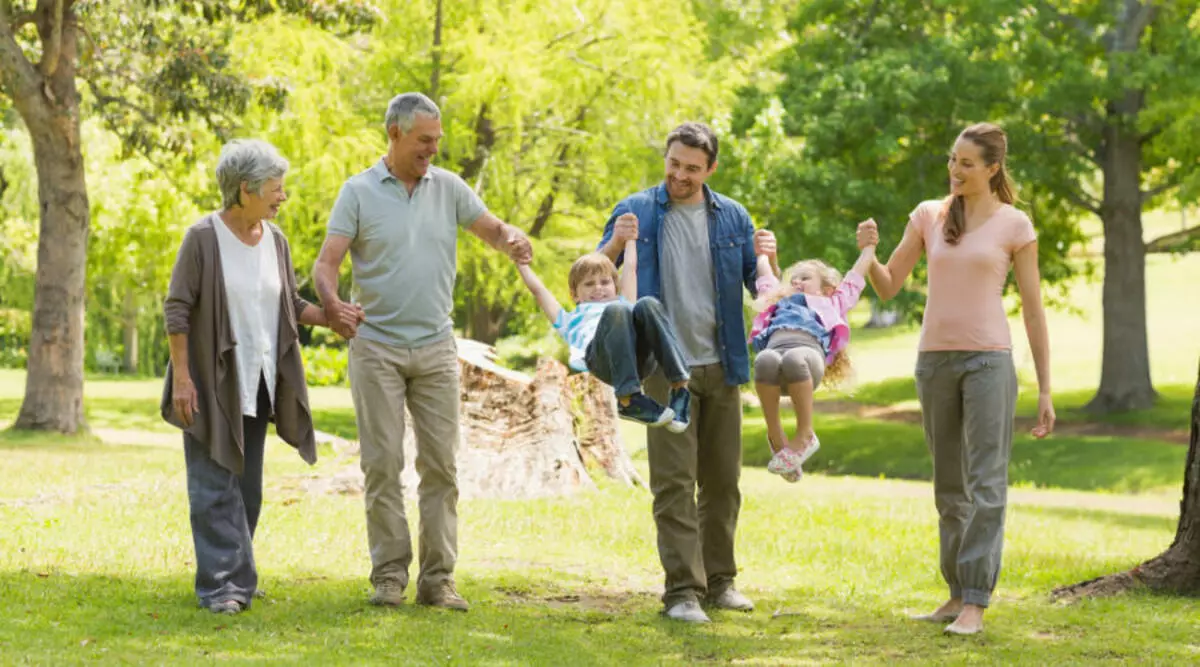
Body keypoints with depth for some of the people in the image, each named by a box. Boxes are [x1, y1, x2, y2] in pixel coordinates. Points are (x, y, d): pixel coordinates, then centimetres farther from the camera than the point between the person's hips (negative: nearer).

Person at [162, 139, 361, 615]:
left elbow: (291, 305, 13)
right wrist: (181, 377, -15)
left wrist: (330, 317, -4)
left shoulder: (275, 240, 6)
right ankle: (221, 584, -8)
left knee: (247, 487, 8)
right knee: (215, 485, -7)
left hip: (257, 383, 6)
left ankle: (235, 578, 14)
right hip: (210, 381, -6)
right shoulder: (203, 237, -11)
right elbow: (177, 309, -10)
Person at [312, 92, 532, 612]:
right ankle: (389, 575, 3)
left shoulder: (448, 187, 8)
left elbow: (491, 228, 12)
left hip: (436, 347, 3)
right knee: (383, 463, -3)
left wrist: (513, 239, -13)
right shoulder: (359, 192, -1)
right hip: (378, 347, -3)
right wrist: (330, 301, -28)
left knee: (441, 464, 1)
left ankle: (438, 578, 4)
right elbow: (327, 261, -7)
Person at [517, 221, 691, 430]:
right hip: (599, 356, -2)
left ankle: (679, 388, -38)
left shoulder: (623, 304, 45)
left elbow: (630, 267, 51)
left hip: (640, 357, 2)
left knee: (648, 305, -27)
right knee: (616, 311, -32)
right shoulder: (571, 319, 41)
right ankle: (628, 399, -42)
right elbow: (537, 289, 42)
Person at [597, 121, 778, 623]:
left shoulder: (731, 218, 7)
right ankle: (682, 589, -7)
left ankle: (719, 580, 19)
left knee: (722, 480, 9)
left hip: (722, 365, 3)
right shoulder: (636, 212, 0)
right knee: (674, 482, -7)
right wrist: (615, 245, -23)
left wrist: (767, 260, -13)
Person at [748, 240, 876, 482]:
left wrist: (869, 245, 62)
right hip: (775, 345, 2)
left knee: (794, 360, -40)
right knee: (765, 361, -37)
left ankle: (805, 435, -27)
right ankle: (775, 435, -25)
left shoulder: (831, 303, 42)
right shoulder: (779, 302, 46)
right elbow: (765, 274, 59)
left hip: (810, 347, -2)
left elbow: (855, 277, 51)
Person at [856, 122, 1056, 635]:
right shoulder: (928, 216, 8)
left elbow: (1033, 310, 1)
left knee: (985, 486, -8)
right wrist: (869, 253, -13)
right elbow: (888, 287, 10)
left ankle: (975, 603, -8)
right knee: (950, 488, 10)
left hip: (988, 360, -4)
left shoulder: (1013, 225, 0)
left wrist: (1045, 390, 0)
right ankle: (958, 593, 18)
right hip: (935, 361, 4)